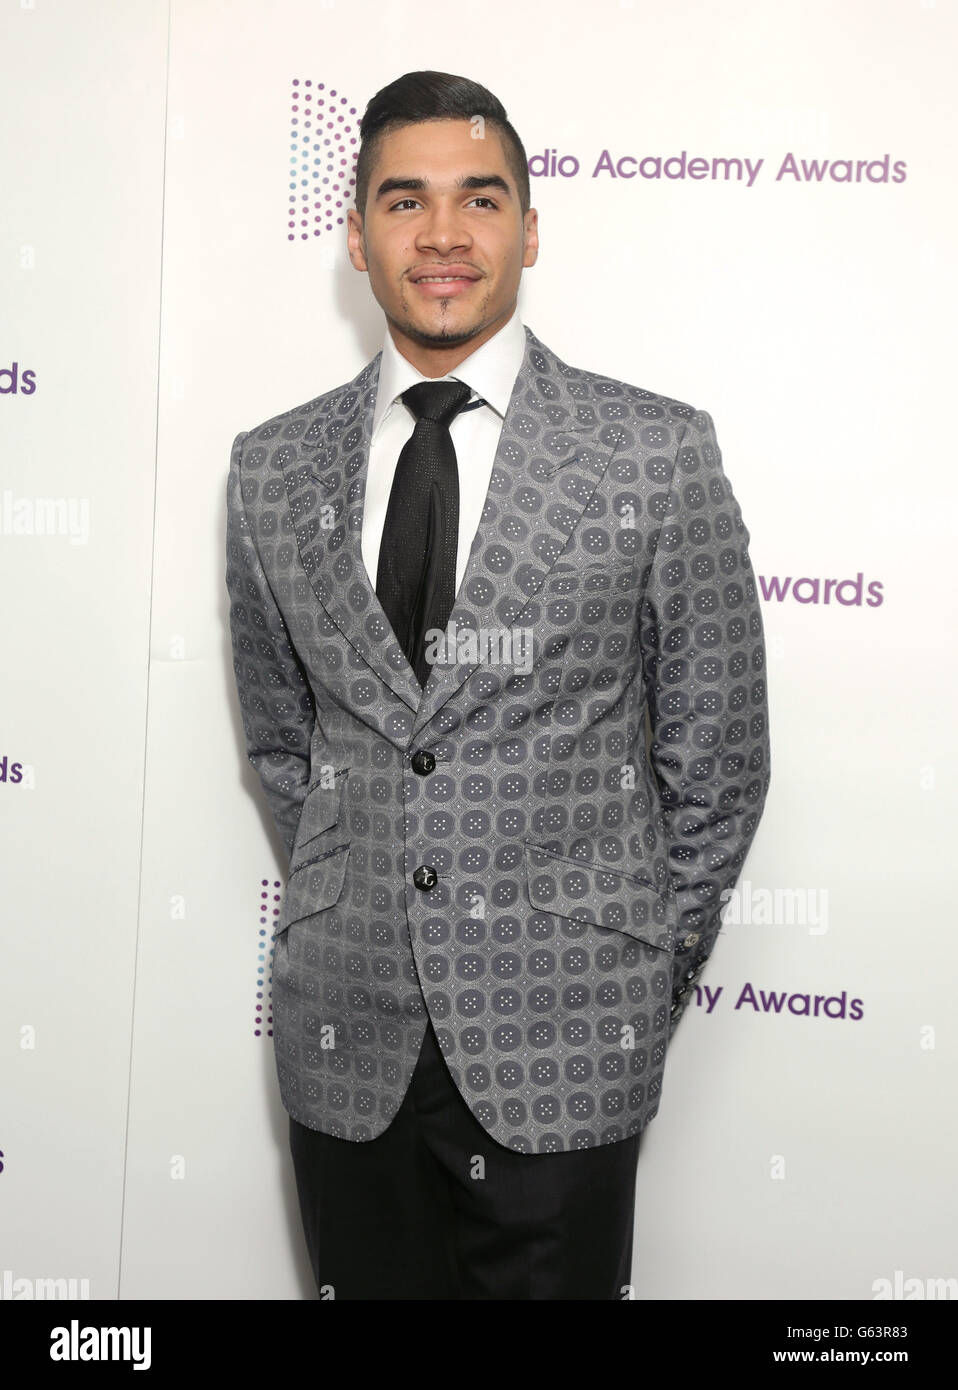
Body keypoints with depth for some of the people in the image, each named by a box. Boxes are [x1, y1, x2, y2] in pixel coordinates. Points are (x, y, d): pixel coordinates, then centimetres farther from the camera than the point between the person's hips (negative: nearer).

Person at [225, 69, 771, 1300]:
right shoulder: (272, 470, 4)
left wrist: (649, 974, 2)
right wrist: (356, 907, 9)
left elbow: (717, 751, 0)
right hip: (344, 1032, 3)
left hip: (564, 1037, -2)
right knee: (366, 1281, 16)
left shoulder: (657, 452, -5)